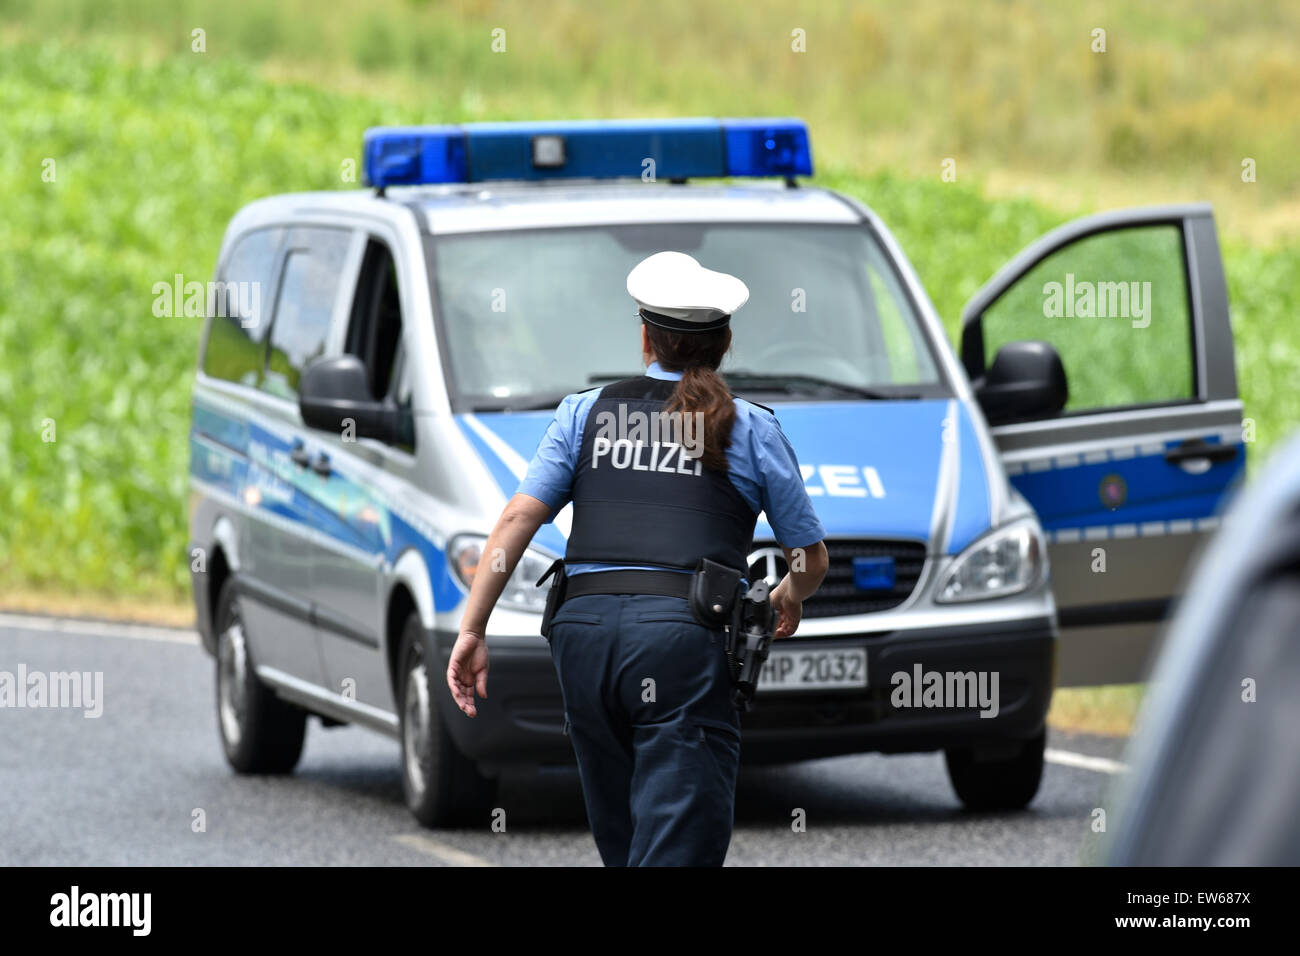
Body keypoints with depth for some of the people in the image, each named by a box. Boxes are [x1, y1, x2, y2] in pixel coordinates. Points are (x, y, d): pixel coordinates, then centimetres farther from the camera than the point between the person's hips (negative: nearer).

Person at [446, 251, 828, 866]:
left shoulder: (586, 412, 16)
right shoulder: (752, 430, 12)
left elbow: (518, 518, 5)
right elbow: (811, 559, 18)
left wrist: (472, 630, 5)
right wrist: (788, 600, 41)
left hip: (583, 629, 3)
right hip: (685, 636, -3)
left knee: (622, 844, 17)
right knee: (676, 852, -10)